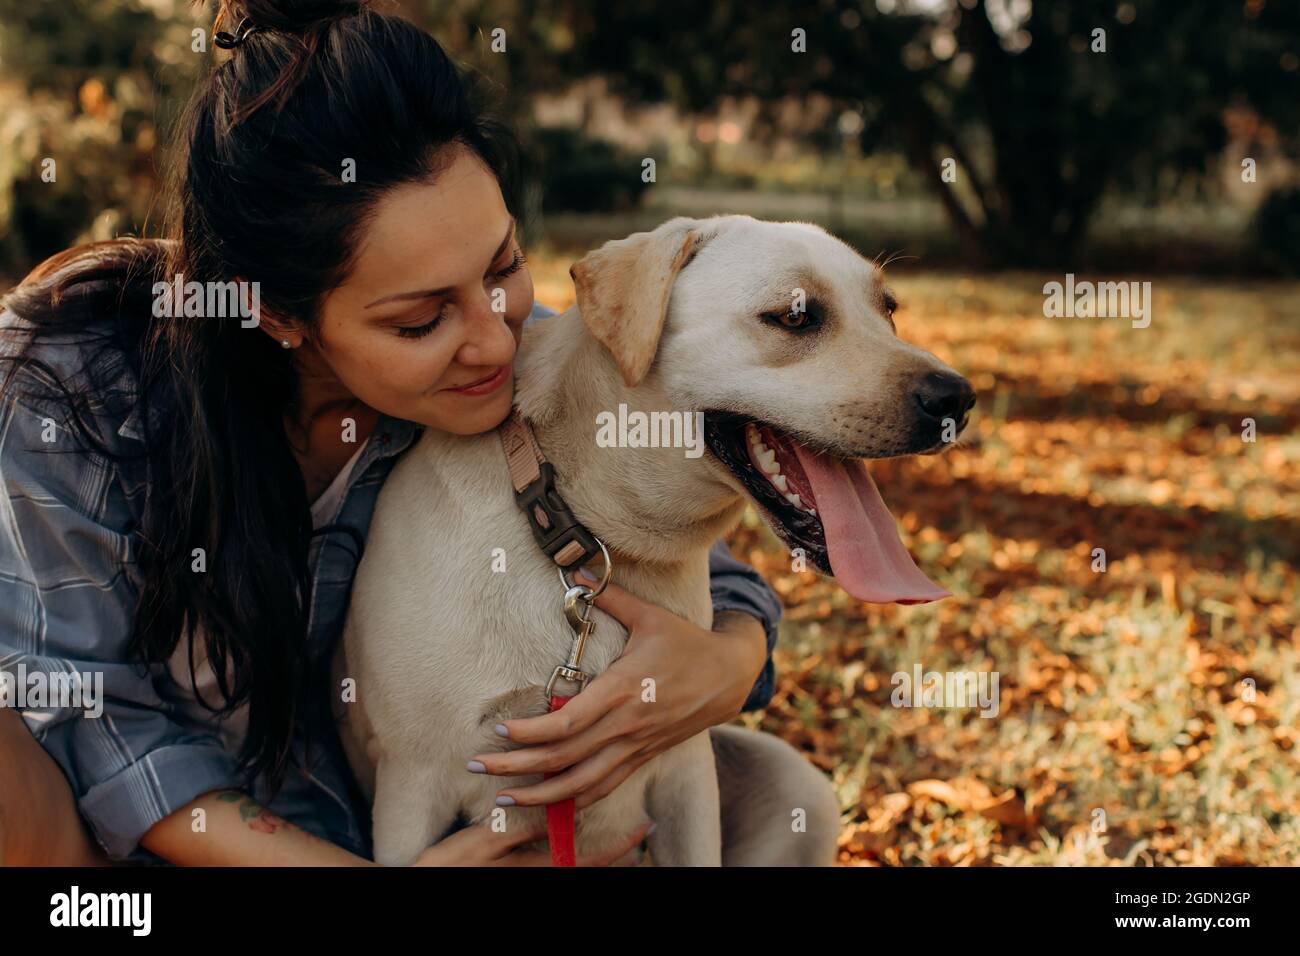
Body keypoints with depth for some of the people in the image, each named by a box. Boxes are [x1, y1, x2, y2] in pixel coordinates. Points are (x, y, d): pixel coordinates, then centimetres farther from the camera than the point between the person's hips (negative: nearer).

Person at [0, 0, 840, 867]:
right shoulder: (76, 378, -27)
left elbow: (722, 590, -8)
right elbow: (100, 709, -21)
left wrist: (723, 667, -33)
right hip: (167, 825, -1)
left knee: (781, 793, -13)